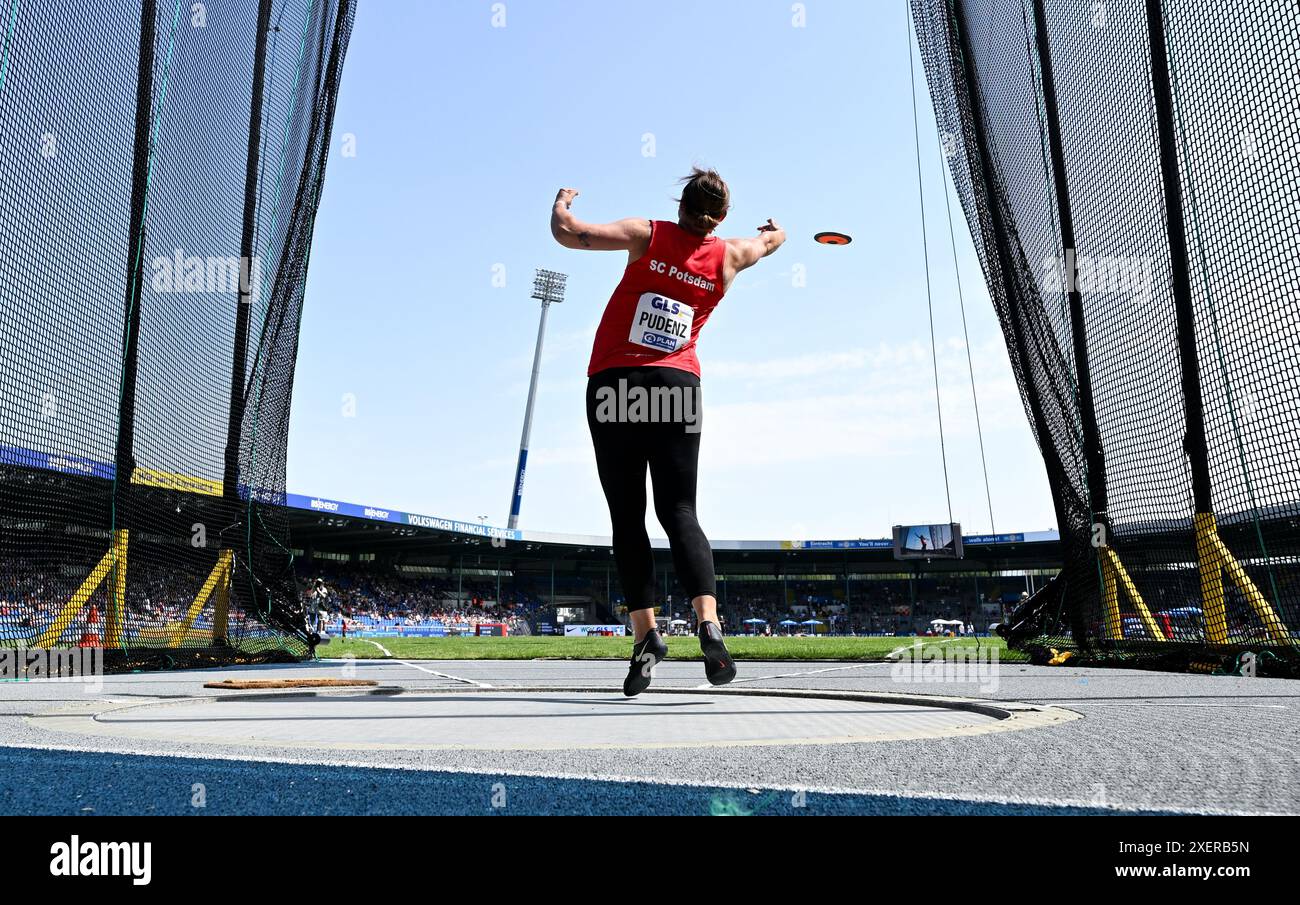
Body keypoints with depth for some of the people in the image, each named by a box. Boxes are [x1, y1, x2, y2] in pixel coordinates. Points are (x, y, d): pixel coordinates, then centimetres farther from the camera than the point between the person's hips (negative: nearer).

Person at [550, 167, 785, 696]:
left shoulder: (647, 235, 3)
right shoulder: (728, 256, 11)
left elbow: (565, 232, -1)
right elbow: (771, 240, 34)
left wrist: (562, 202, 21)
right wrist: (774, 230, 58)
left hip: (614, 387, -1)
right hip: (677, 387, 1)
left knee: (627, 517, 1)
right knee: (679, 512, 1)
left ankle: (646, 637, -5)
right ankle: (709, 624, -18)